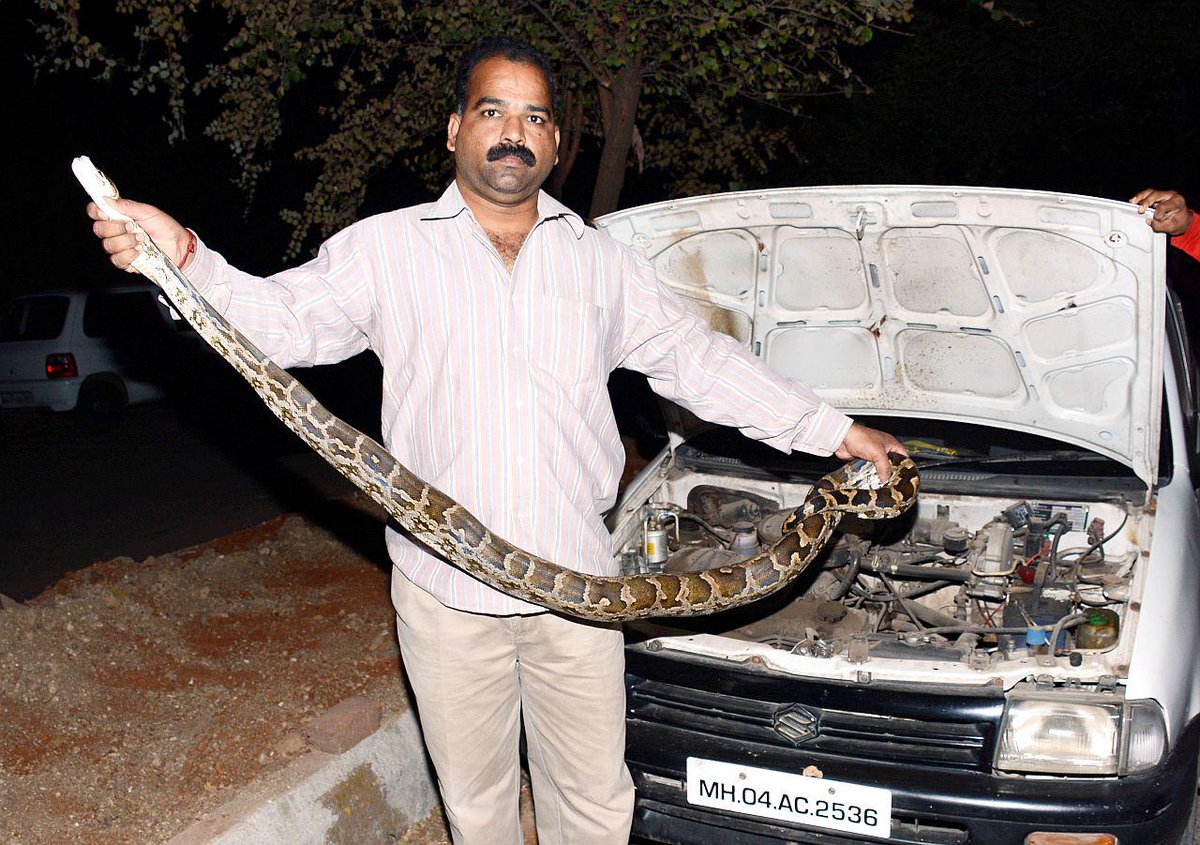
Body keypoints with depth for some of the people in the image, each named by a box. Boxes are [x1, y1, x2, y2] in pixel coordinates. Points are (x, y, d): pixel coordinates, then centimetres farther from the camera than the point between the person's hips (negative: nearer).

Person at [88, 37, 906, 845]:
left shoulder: (602, 262, 9)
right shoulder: (385, 248, 3)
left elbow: (701, 359, 11)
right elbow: (285, 320, -6)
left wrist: (838, 432, 11)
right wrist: (183, 258, -24)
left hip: (576, 589, 2)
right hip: (445, 589, -1)